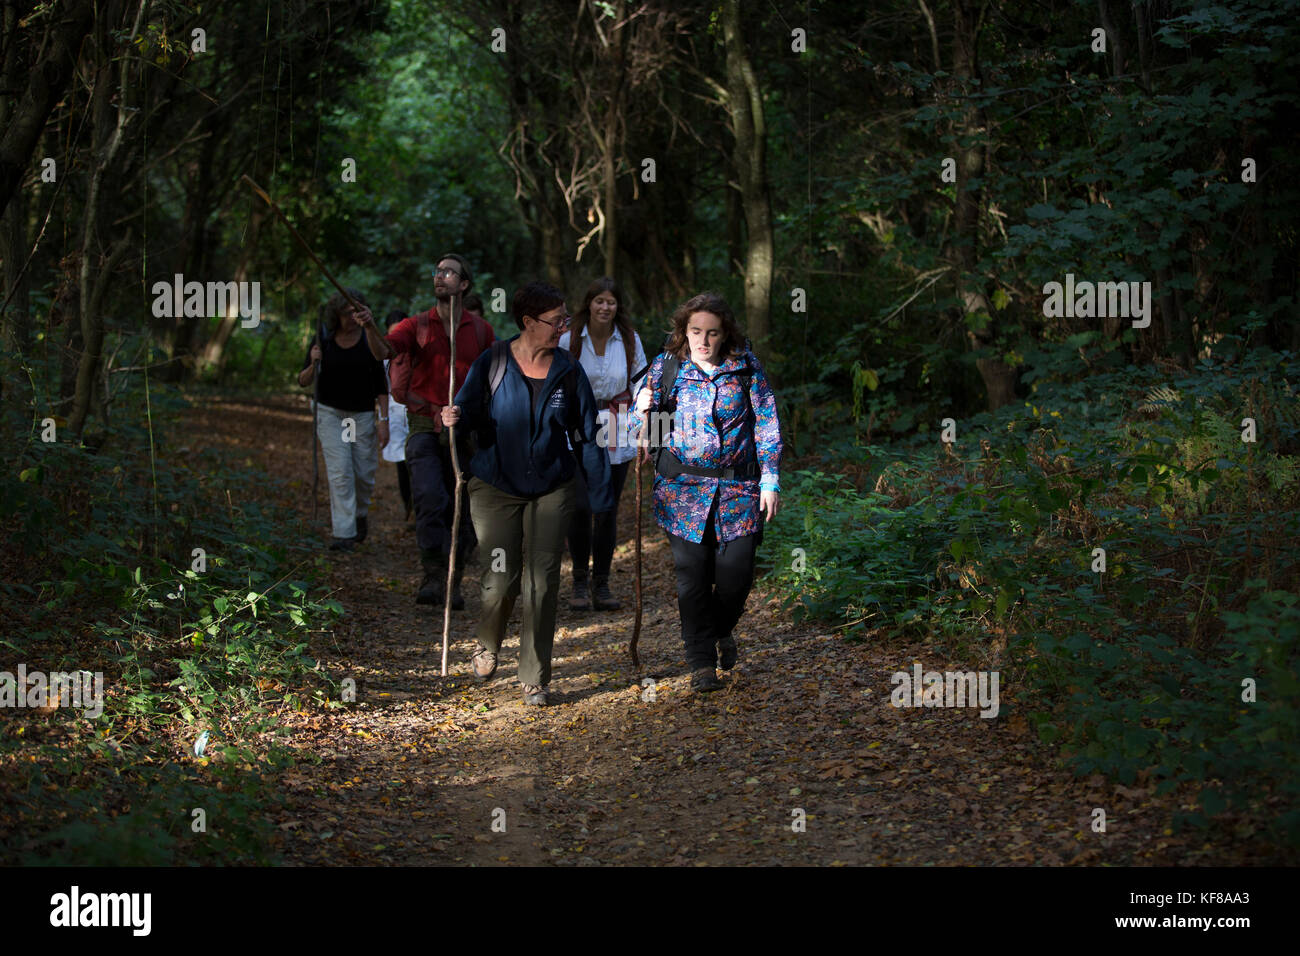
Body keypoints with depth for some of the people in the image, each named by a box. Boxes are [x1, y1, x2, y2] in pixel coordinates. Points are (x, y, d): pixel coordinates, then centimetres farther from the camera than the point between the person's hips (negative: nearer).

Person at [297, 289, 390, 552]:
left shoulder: (368, 338, -6)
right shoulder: (324, 338, -4)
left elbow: (381, 383, -7)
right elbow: (303, 381, -2)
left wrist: (384, 419, -18)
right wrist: (313, 365, -20)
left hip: (362, 413, 1)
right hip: (330, 412, -1)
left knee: (364, 474, 5)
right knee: (340, 473, -11)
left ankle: (360, 515, 35)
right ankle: (344, 534, -11)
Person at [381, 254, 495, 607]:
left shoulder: (480, 329, 9)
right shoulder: (417, 326, 4)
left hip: (466, 432, 2)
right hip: (425, 428, -2)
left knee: (461, 510, 3)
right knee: (430, 499, -21)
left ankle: (452, 583, 16)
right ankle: (434, 577, -17)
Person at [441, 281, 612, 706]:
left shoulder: (569, 372, 1)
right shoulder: (493, 363, -5)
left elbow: (586, 436, 6)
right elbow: (469, 409, 3)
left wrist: (601, 495, 6)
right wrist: (455, 417, -22)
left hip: (552, 490, 2)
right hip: (496, 487, -1)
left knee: (542, 582, -1)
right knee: (501, 580, -4)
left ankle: (535, 679, 11)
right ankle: (487, 645, 29)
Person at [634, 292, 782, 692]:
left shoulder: (745, 365, -2)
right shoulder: (668, 366, -1)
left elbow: (767, 422, 2)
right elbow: (646, 428, 4)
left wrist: (770, 479, -3)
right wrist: (644, 411, -20)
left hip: (738, 486, 0)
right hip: (683, 486, 0)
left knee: (736, 571, -2)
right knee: (692, 573, -1)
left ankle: (722, 629, 31)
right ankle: (702, 662, 12)